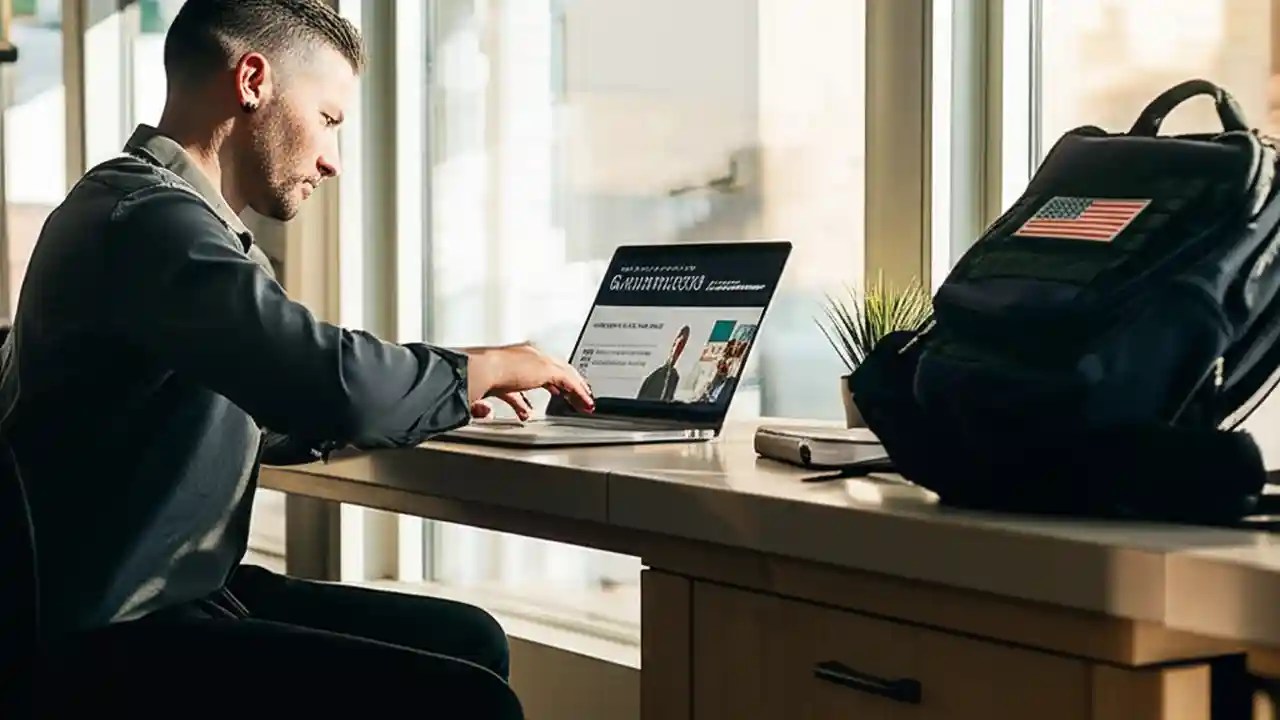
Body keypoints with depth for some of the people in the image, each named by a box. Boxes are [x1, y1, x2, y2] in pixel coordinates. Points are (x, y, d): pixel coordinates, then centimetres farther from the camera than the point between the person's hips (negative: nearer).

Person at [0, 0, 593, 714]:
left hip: (182, 592, 11)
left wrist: (452, 391, 12)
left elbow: (247, 419, 21)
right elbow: (334, 381, -29)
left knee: (467, 638, 13)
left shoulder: (172, 216, 14)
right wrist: (486, 367, -9)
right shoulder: (145, 217, -19)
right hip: (112, 641, -11)